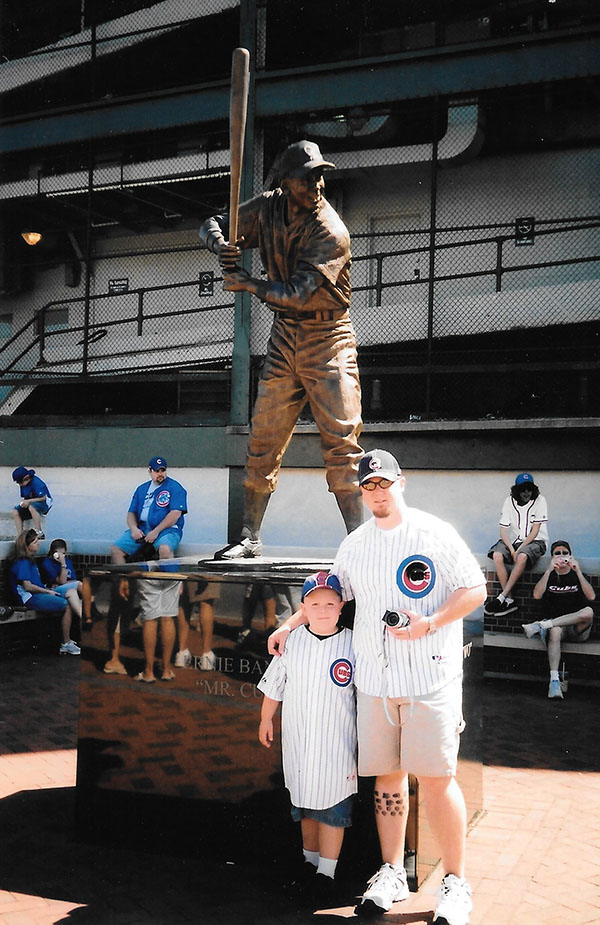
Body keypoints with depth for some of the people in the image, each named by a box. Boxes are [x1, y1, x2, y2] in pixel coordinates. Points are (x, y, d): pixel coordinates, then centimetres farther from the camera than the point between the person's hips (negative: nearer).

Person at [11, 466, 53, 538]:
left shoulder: (36, 482, -22)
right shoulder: (22, 484, 3)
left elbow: (43, 498, -23)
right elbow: (23, 497, 15)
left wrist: (28, 501, -22)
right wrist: (22, 502, -8)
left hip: (45, 503, -8)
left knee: (31, 507, -40)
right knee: (15, 512, -11)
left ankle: (40, 534, -37)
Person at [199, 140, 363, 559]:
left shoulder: (332, 233, -19)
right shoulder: (270, 208, -1)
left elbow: (299, 295, -25)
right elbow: (213, 225, 9)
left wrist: (248, 284, -14)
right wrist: (221, 245, -14)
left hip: (328, 340, -5)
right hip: (284, 337, 5)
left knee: (341, 441, -11)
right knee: (263, 439, 6)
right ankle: (251, 537, 16)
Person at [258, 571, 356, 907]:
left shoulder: (353, 644, -8)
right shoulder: (292, 642, -1)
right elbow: (274, 685, 12)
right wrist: (266, 719, 18)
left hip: (337, 744, -3)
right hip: (298, 741, 3)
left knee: (333, 808, 0)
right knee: (305, 804, 15)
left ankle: (326, 872, 10)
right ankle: (310, 860, 31)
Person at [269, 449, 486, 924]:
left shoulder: (434, 532, -3)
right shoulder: (354, 545, 12)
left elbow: (476, 589, -4)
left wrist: (430, 623, -15)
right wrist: (290, 625, 22)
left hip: (431, 677, -4)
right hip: (375, 681, 5)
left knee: (437, 776, -5)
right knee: (387, 775, 9)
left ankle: (456, 883, 7)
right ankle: (392, 873, 22)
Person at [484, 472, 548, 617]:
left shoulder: (539, 500, -7)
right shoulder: (509, 501, 1)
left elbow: (535, 531, -10)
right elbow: (503, 530, 0)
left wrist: (519, 549, -18)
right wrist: (511, 549, -16)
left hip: (535, 541, -3)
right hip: (513, 540, 4)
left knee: (522, 556, -36)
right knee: (497, 555, -26)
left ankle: (502, 597, -34)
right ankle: (509, 600, -27)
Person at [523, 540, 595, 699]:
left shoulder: (578, 576, 13)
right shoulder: (549, 576, 14)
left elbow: (591, 596, -7)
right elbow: (537, 595, -7)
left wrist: (578, 571, -14)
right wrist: (549, 570, -13)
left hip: (577, 629, 1)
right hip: (556, 624, 0)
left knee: (588, 612, -33)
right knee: (554, 632, -37)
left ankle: (541, 625, -30)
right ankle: (554, 680, -48)